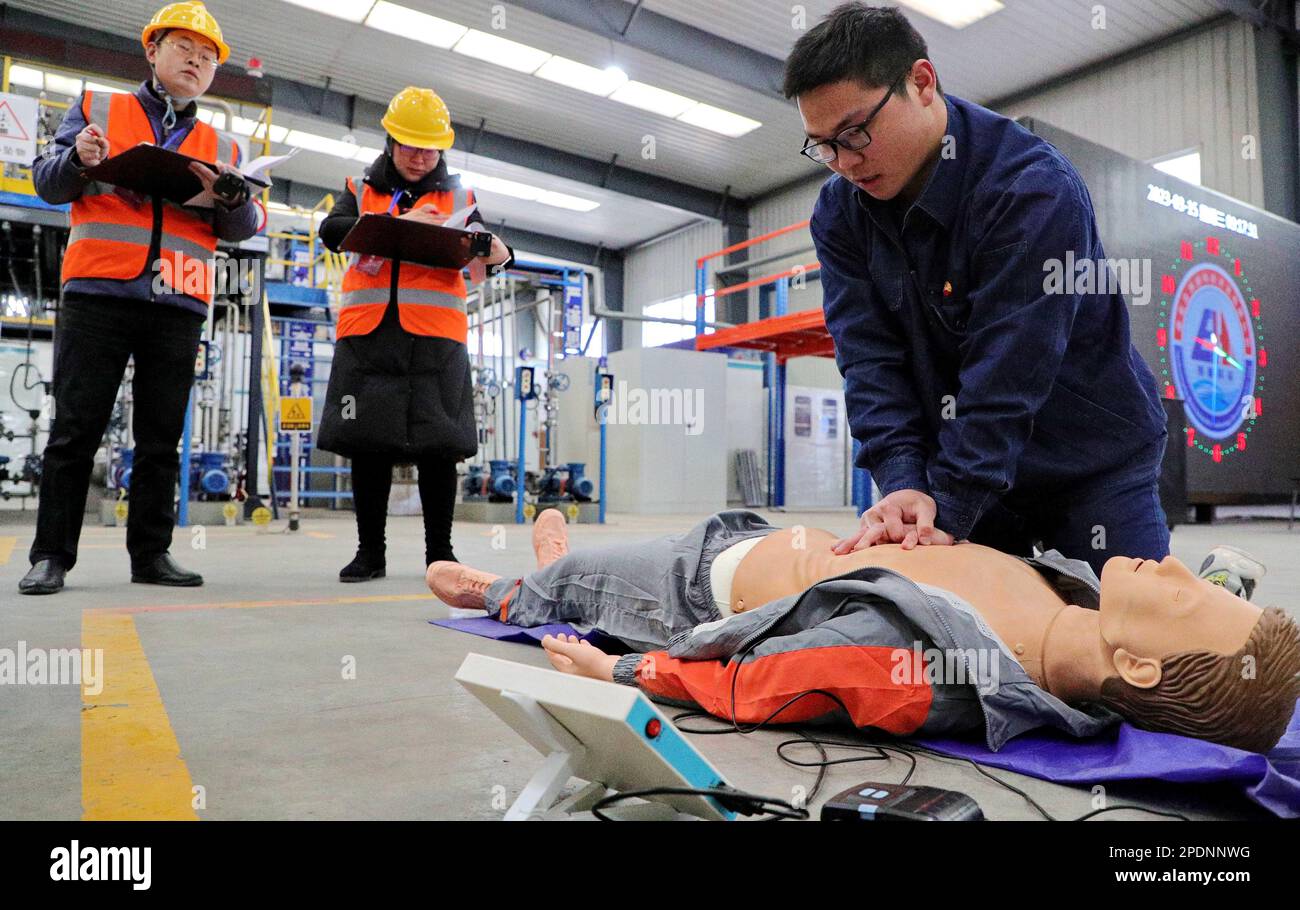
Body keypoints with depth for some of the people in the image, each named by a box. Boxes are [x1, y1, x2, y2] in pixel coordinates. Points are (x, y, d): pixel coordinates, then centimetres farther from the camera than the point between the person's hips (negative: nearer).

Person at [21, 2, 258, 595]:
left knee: (161, 437, 3)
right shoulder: (97, 108, 14)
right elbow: (46, 183, 10)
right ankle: (51, 555, 5)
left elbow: (241, 230, 10)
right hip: (98, 293, -2)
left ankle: (151, 553, 9)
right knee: (75, 428, -1)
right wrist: (77, 161, -11)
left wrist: (233, 198, -11)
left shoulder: (223, 149, 17)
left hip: (179, 306, 2)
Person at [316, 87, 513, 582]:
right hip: (368, 331, 1)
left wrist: (497, 254, -11)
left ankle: (440, 550, 9)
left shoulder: (458, 197, 17)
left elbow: (481, 253, 13)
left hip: (435, 334, 0)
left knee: (437, 444, -2)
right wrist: (394, 224, -17)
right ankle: (369, 551, 11)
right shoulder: (361, 189, 15)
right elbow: (332, 230, -2)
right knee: (367, 439, 1)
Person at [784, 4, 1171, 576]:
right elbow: (869, 356, -14)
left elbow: (1006, 371, -29)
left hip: (1093, 466, -4)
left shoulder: (1034, 188, -24)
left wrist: (948, 510, -32)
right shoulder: (840, 212, -6)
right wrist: (904, 483, -27)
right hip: (965, 467, 4)